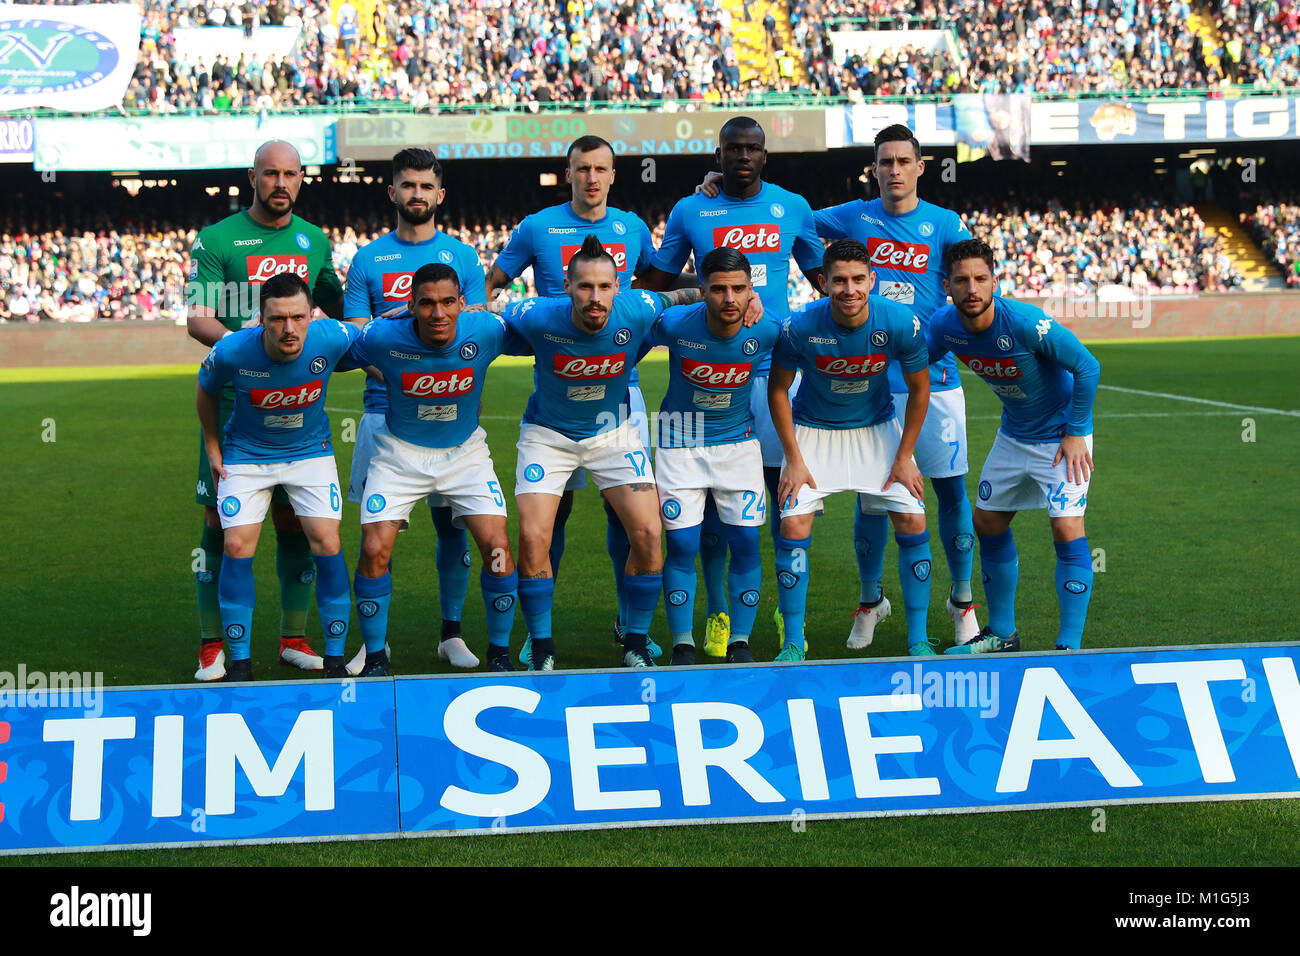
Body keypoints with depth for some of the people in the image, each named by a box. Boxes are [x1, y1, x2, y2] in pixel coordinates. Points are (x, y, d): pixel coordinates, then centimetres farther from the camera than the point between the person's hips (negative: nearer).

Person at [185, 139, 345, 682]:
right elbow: (196, 319, -7)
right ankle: (211, 645, 6)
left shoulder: (314, 241, 12)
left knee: (295, 519, 5)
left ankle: (294, 637, 16)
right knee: (221, 520, -3)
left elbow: (338, 309, 23)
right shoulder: (216, 240, 0)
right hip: (234, 397, -3)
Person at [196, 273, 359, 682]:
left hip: (310, 451, 0)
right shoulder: (231, 352, -25)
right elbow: (206, 392, -1)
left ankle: (335, 658, 5)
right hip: (246, 454, 0)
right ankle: (240, 661, 5)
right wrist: (213, 448, 4)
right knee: (237, 547, -9)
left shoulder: (332, 338, -26)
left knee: (327, 544, -9)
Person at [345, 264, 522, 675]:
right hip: (400, 452, 0)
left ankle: (499, 652, 9)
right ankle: (375, 659, 7)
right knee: (375, 550, -12)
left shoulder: (484, 332, -21)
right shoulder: (383, 338, -22)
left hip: (464, 451, 1)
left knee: (497, 546, -12)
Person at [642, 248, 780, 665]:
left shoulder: (767, 330, -18)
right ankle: (682, 645, 9)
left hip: (740, 442, 1)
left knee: (746, 541, -2)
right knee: (681, 544, -4)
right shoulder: (674, 323, -20)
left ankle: (740, 642, 12)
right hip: (680, 442, -1)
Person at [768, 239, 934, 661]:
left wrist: (904, 457, -5)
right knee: (793, 524, -13)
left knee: (912, 521, -8)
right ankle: (793, 643, 0)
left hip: (877, 429, 1)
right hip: (813, 431, -1)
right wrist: (794, 460, -10)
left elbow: (919, 388, -6)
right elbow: (778, 390, -9)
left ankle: (918, 640, 6)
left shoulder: (902, 324, -23)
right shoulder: (800, 327, -25)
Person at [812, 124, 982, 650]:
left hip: (933, 375, -1)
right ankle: (869, 601, 21)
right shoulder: (854, 217, 6)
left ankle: (963, 600, 18)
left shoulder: (945, 224, 2)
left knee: (950, 487, 2)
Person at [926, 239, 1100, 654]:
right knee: (988, 523, 11)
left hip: (1062, 434, -7)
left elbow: (1087, 367, -21)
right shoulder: (945, 325, -14)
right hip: (1013, 435, 7)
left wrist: (1076, 432, -18)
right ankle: (1002, 633, 26)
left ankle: (1070, 646, -8)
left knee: (1067, 530, -16)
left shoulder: (1025, 322, -31)